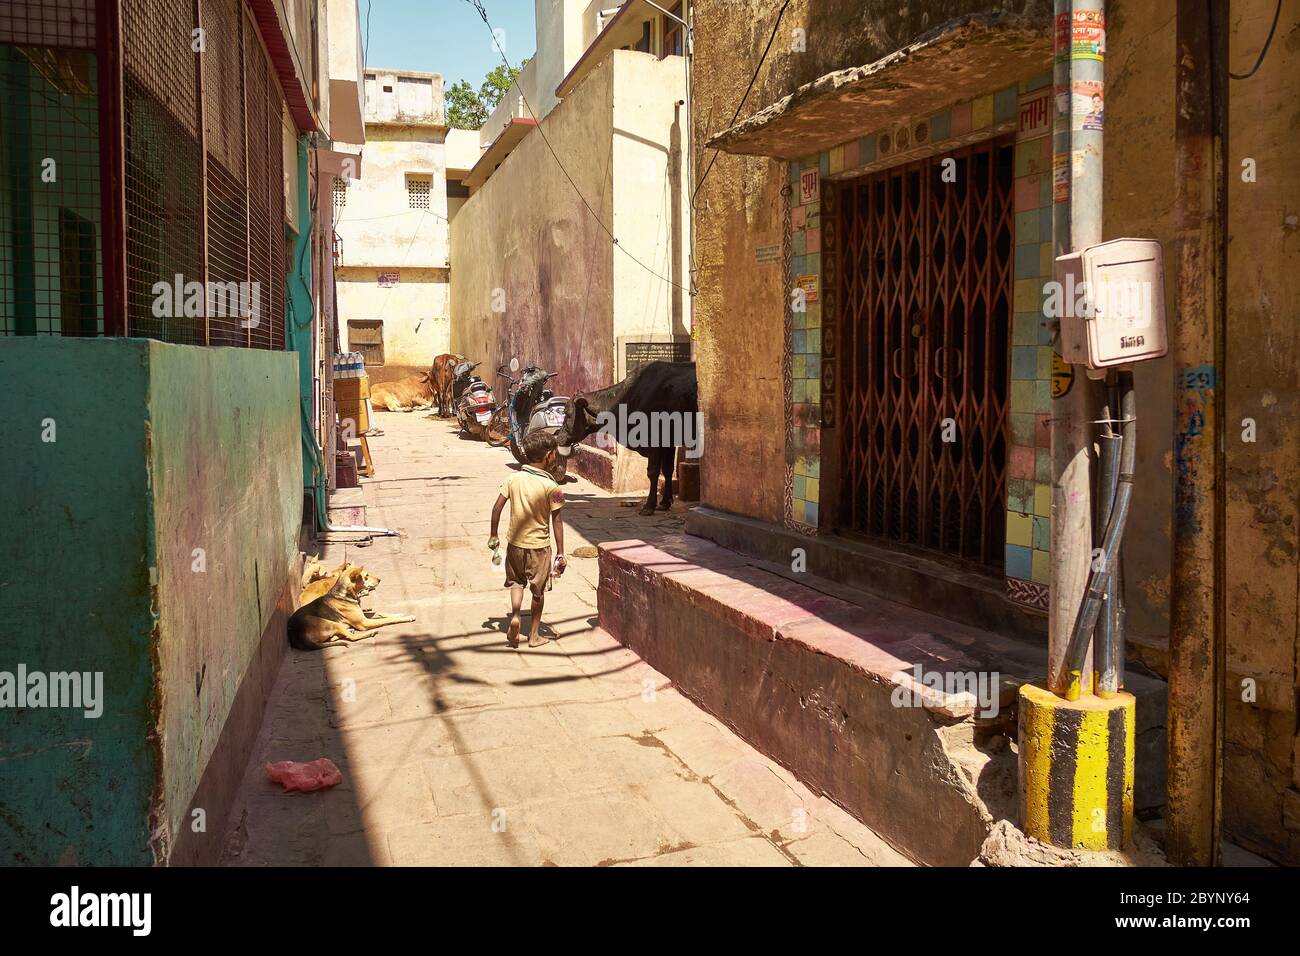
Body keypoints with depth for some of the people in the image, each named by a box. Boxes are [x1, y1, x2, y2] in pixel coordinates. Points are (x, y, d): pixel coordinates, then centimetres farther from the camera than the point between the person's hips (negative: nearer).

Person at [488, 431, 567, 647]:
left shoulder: (513, 478, -5)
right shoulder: (551, 486, -15)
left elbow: (497, 507, -2)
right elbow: (557, 521, -13)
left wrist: (493, 536, 10)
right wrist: (560, 553, -7)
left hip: (515, 542, 3)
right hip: (539, 545, -3)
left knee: (516, 582, 22)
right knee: (538, 590, 12)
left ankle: (515, 615, -3)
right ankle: (534, 635, 19)